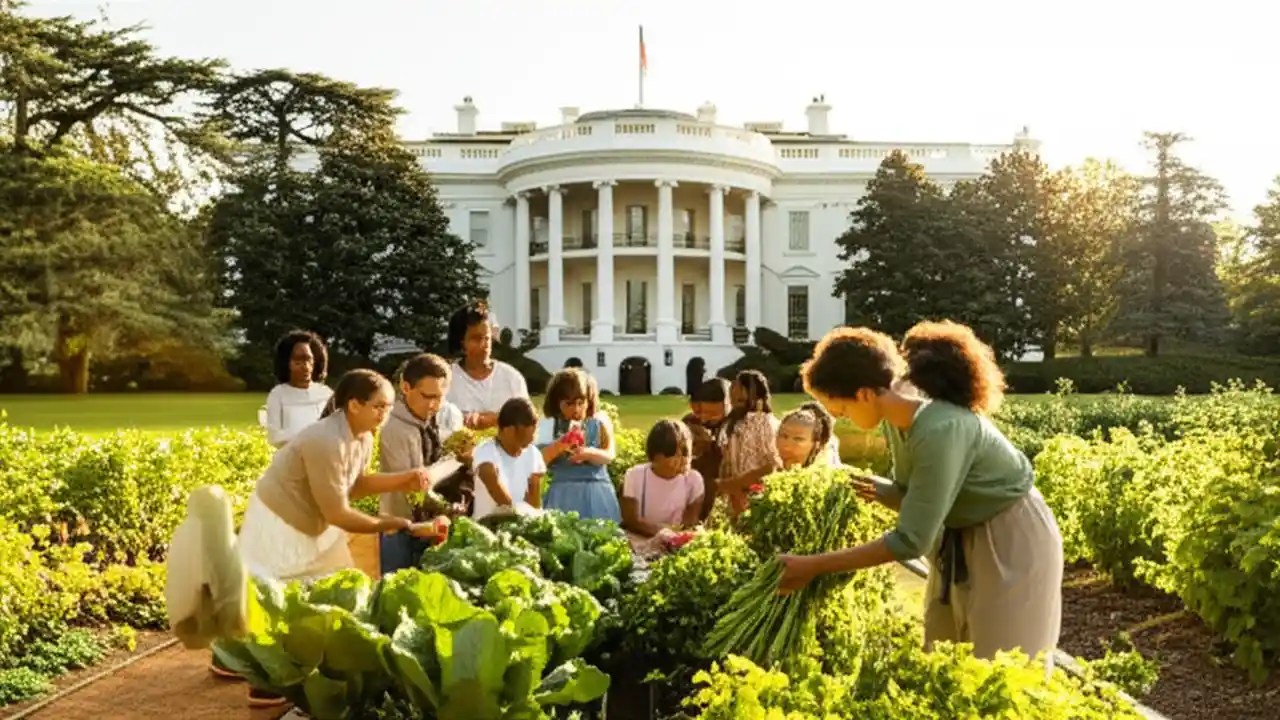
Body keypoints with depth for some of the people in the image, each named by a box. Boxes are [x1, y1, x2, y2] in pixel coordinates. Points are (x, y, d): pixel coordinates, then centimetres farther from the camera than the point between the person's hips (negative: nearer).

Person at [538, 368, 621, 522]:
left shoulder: (599, 421, 4)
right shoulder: (549, 424, 1)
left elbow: (610, 455, -5)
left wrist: (588, 453, -23)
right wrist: (559, 445, -18)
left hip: (597, 492, 1)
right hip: (564, 493, -1)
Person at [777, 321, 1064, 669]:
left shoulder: (941, 431, -34)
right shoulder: (898, 418, -8)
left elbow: (911, 541, -31)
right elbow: (913, 497, 6)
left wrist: (815, 566, -29)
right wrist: (876, 491, -12)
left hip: (1013, 543, -8)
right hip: (958, 540, 8)